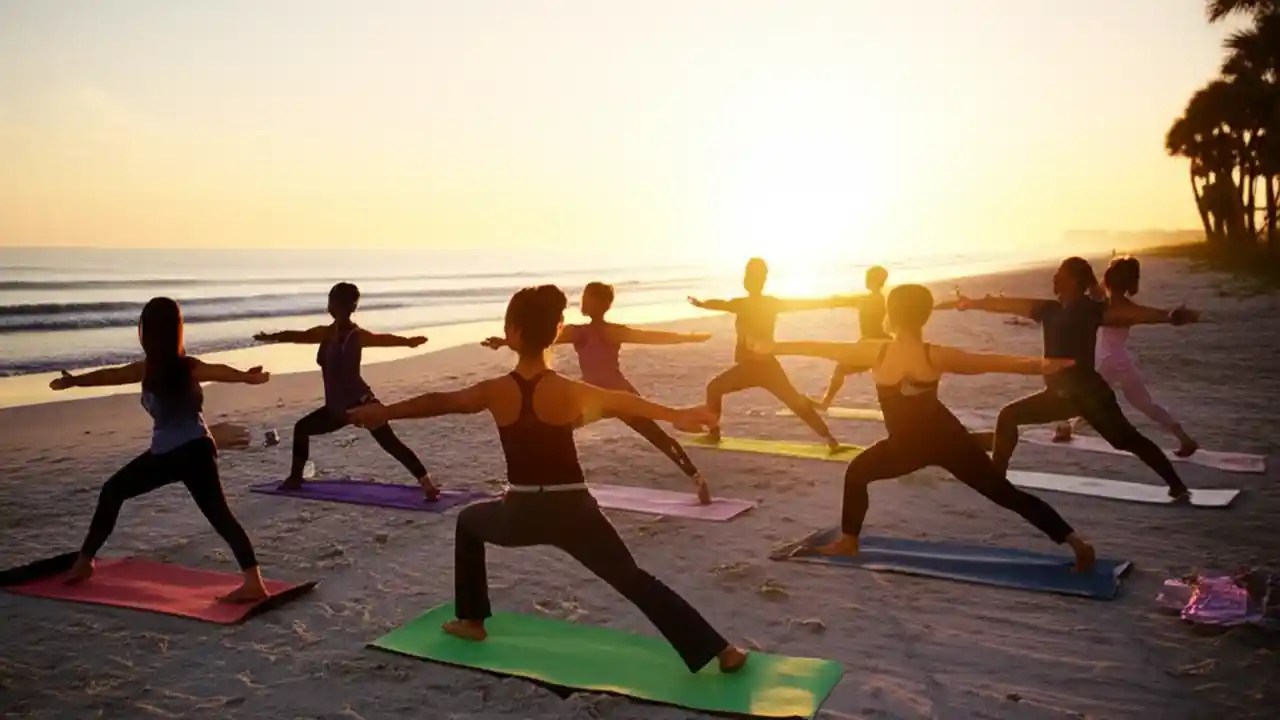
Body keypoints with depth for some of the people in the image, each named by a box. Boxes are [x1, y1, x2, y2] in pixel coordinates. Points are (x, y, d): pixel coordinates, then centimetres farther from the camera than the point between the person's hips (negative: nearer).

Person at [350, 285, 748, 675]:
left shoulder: (494, 392, -5)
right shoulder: (567, 392, -10)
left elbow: (436, 402, 8)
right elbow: (625, 402, -6)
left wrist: (382, 413, 22)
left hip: (520, 513, 1)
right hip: (573, 512, -1)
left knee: (468, 521, 34)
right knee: (636, 582, 6)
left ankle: (471, 621, 37)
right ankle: (719, 652, 1)